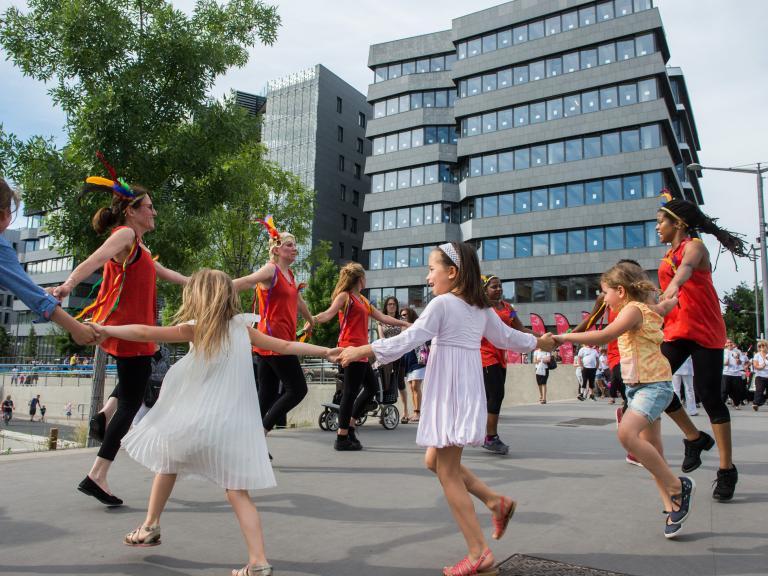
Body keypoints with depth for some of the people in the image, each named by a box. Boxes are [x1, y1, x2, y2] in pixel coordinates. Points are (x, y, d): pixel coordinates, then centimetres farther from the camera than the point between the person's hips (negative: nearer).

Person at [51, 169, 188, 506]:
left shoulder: (138, 245, 19)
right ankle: (97, 477, -1)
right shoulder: (125, 234, -9)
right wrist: (69, 284, -46)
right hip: (125, 328, -10)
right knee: (131, 402, -4)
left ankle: (105, 415, 18)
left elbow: (164, 273, 32)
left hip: (133, 329, 10)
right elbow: (95, 259, -28)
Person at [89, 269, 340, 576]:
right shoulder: (243, 328, 5)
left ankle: (150, 527, 39)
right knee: (237, 492, 4)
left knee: (169, 459, 27)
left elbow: (145, 333, -7)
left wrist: (106, 329, 6)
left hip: (197, 421, -2)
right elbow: (286, 346, 9)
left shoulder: (196, 329, -4)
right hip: (234, 426, 2)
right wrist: (327, 351, 19)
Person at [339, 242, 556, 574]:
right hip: (467, 393, 9)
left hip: (449, 395, -8)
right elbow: (507, 337, 23)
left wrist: (363, 350, -12)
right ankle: (496, 502, 18)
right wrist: (539, 342, 42)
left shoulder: (442, 303, -11)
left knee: (447, 473, -1)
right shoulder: (481, 308, 12)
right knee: (435, 461, 19)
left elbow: (409, 339, -16)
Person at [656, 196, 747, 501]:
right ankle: (695, 438, 13)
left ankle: (727, 469, 9)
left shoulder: (694, 246, -9)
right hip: (676, 330, 7)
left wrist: (675, 285, -53)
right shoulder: (668, 256, 14)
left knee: (708, 395, -6)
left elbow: (687, 266, -34)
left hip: (705, 331, -7)